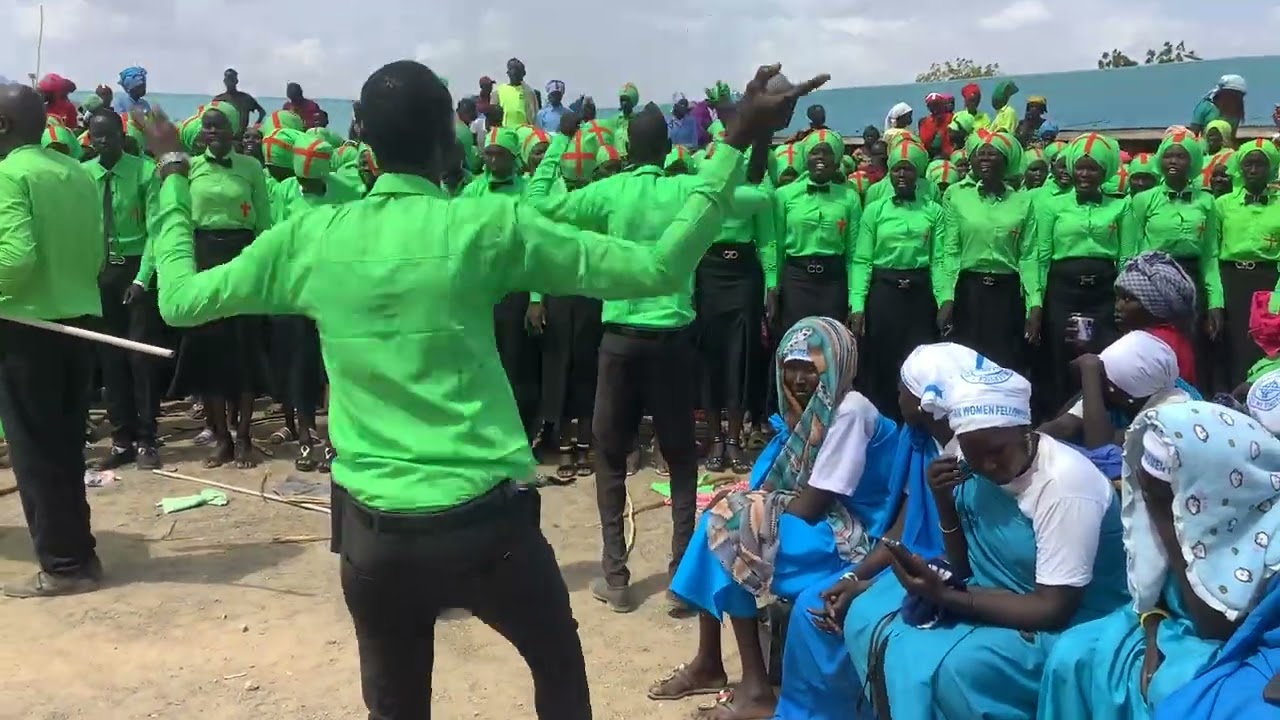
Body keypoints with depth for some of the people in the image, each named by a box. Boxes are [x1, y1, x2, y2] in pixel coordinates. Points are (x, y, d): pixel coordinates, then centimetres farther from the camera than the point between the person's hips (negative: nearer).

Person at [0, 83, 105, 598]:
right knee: (66, 445, 15)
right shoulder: (77, 173, 8)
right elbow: (98, 253, 8)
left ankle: (63, 564, 9)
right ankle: (77, 552, 23)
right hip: (80, 318, 7)